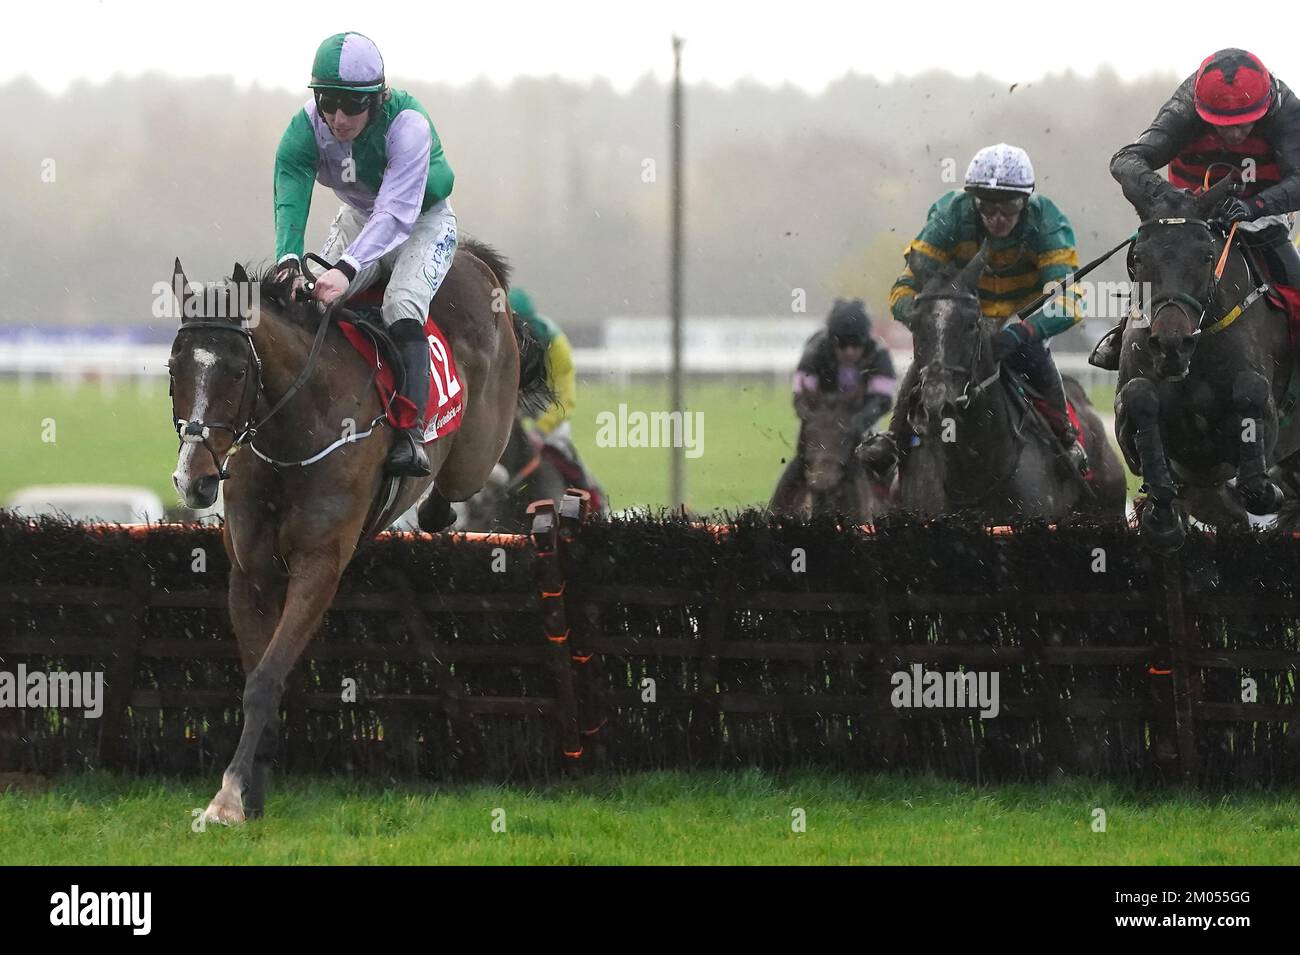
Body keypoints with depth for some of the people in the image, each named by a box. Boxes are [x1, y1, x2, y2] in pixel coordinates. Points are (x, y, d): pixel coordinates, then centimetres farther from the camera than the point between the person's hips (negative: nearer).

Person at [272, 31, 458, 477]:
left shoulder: (408, 125, -35)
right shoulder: (306, 128, -22)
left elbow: (396, 212, -43)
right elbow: (290, 199, -33)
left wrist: (348, 268, -57)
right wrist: (288, 261, -54)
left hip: (424, 220, -5)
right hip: (359, 219, 5)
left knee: (403, 307, -28)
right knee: (311, 300, -16)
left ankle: (411, 435, -33)